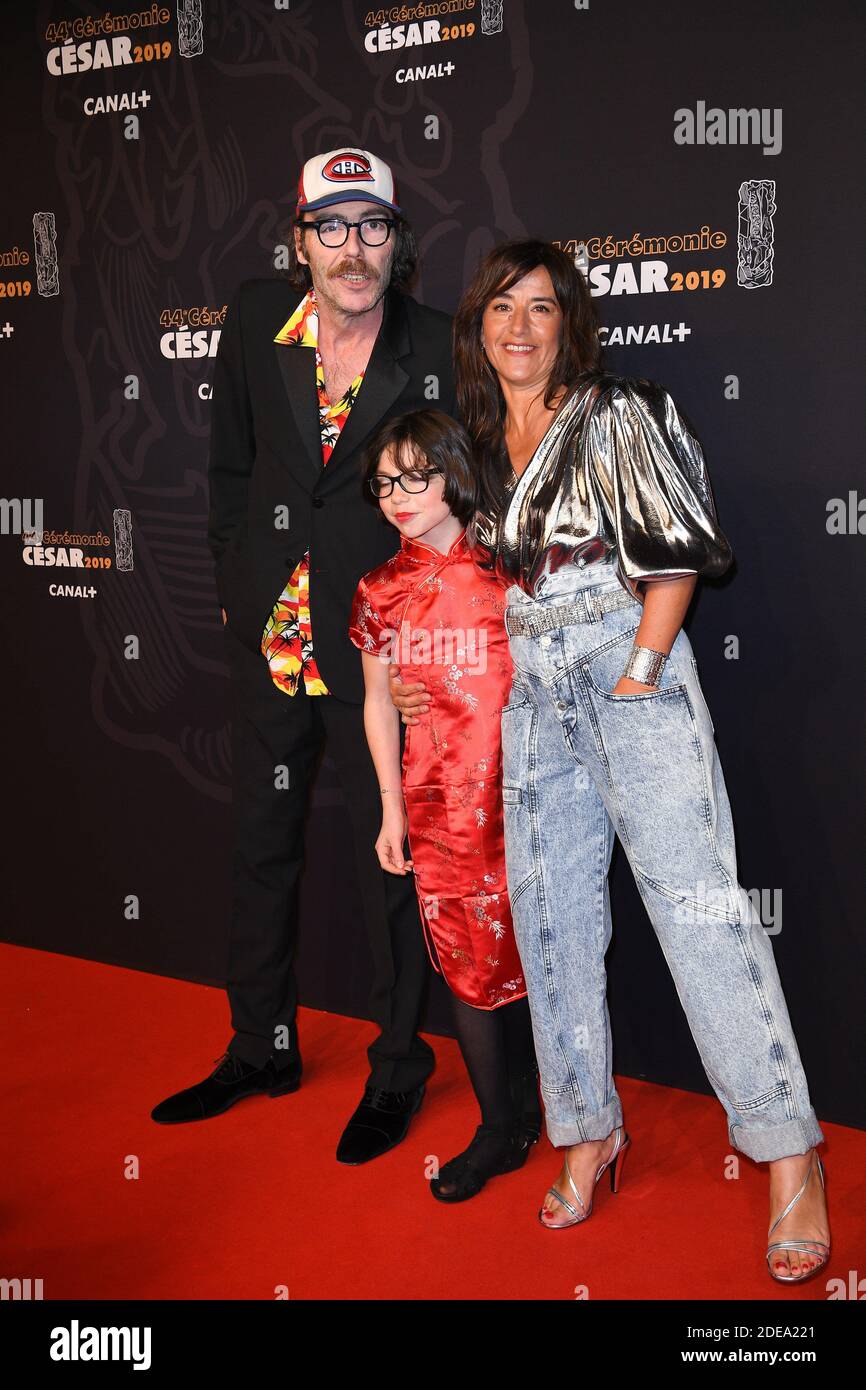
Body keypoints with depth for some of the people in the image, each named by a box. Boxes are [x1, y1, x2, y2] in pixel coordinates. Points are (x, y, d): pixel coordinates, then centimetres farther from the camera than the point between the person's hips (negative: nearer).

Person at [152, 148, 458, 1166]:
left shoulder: (436, 348, -10)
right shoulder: (256, 321, -1)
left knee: (389, 853, 6)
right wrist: (234, 582, 8)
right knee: (259, 843, 16)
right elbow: (230, 463, 9)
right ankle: (261, 1047, 36)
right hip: (270, 632, 4)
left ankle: (397, 1069, 25)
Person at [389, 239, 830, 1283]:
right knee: (551, 912, 5)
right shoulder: (482, 445, 15)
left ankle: (789, 1154, -4)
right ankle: (588, 1133, 18)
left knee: (694, 896, -11)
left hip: (630, 668, -6)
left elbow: (678, 555, -7)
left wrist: (638, 673, -14)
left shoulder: (617, 416, -1)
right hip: (532, 691, 6)